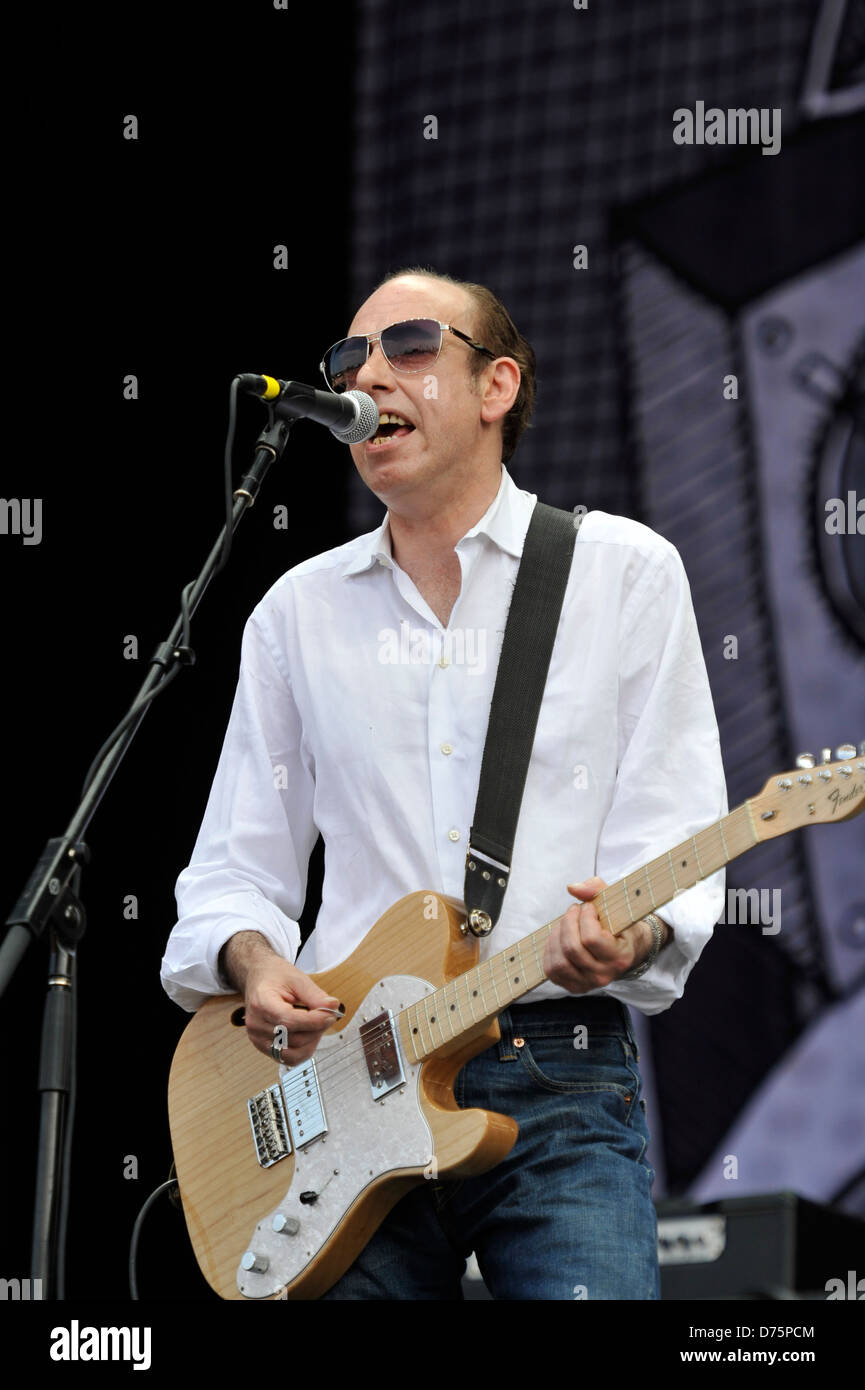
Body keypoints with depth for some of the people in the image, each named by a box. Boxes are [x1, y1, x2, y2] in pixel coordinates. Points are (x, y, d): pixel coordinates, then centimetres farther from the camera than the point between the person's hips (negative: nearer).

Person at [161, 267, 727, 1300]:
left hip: (560, 1096, -3)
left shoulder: (625, 573, 6)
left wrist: (632, 933, -21)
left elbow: (677, 839, 1)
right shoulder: (298, 612, 15)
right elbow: (236, 870, 17)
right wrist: (255, 964, -4)